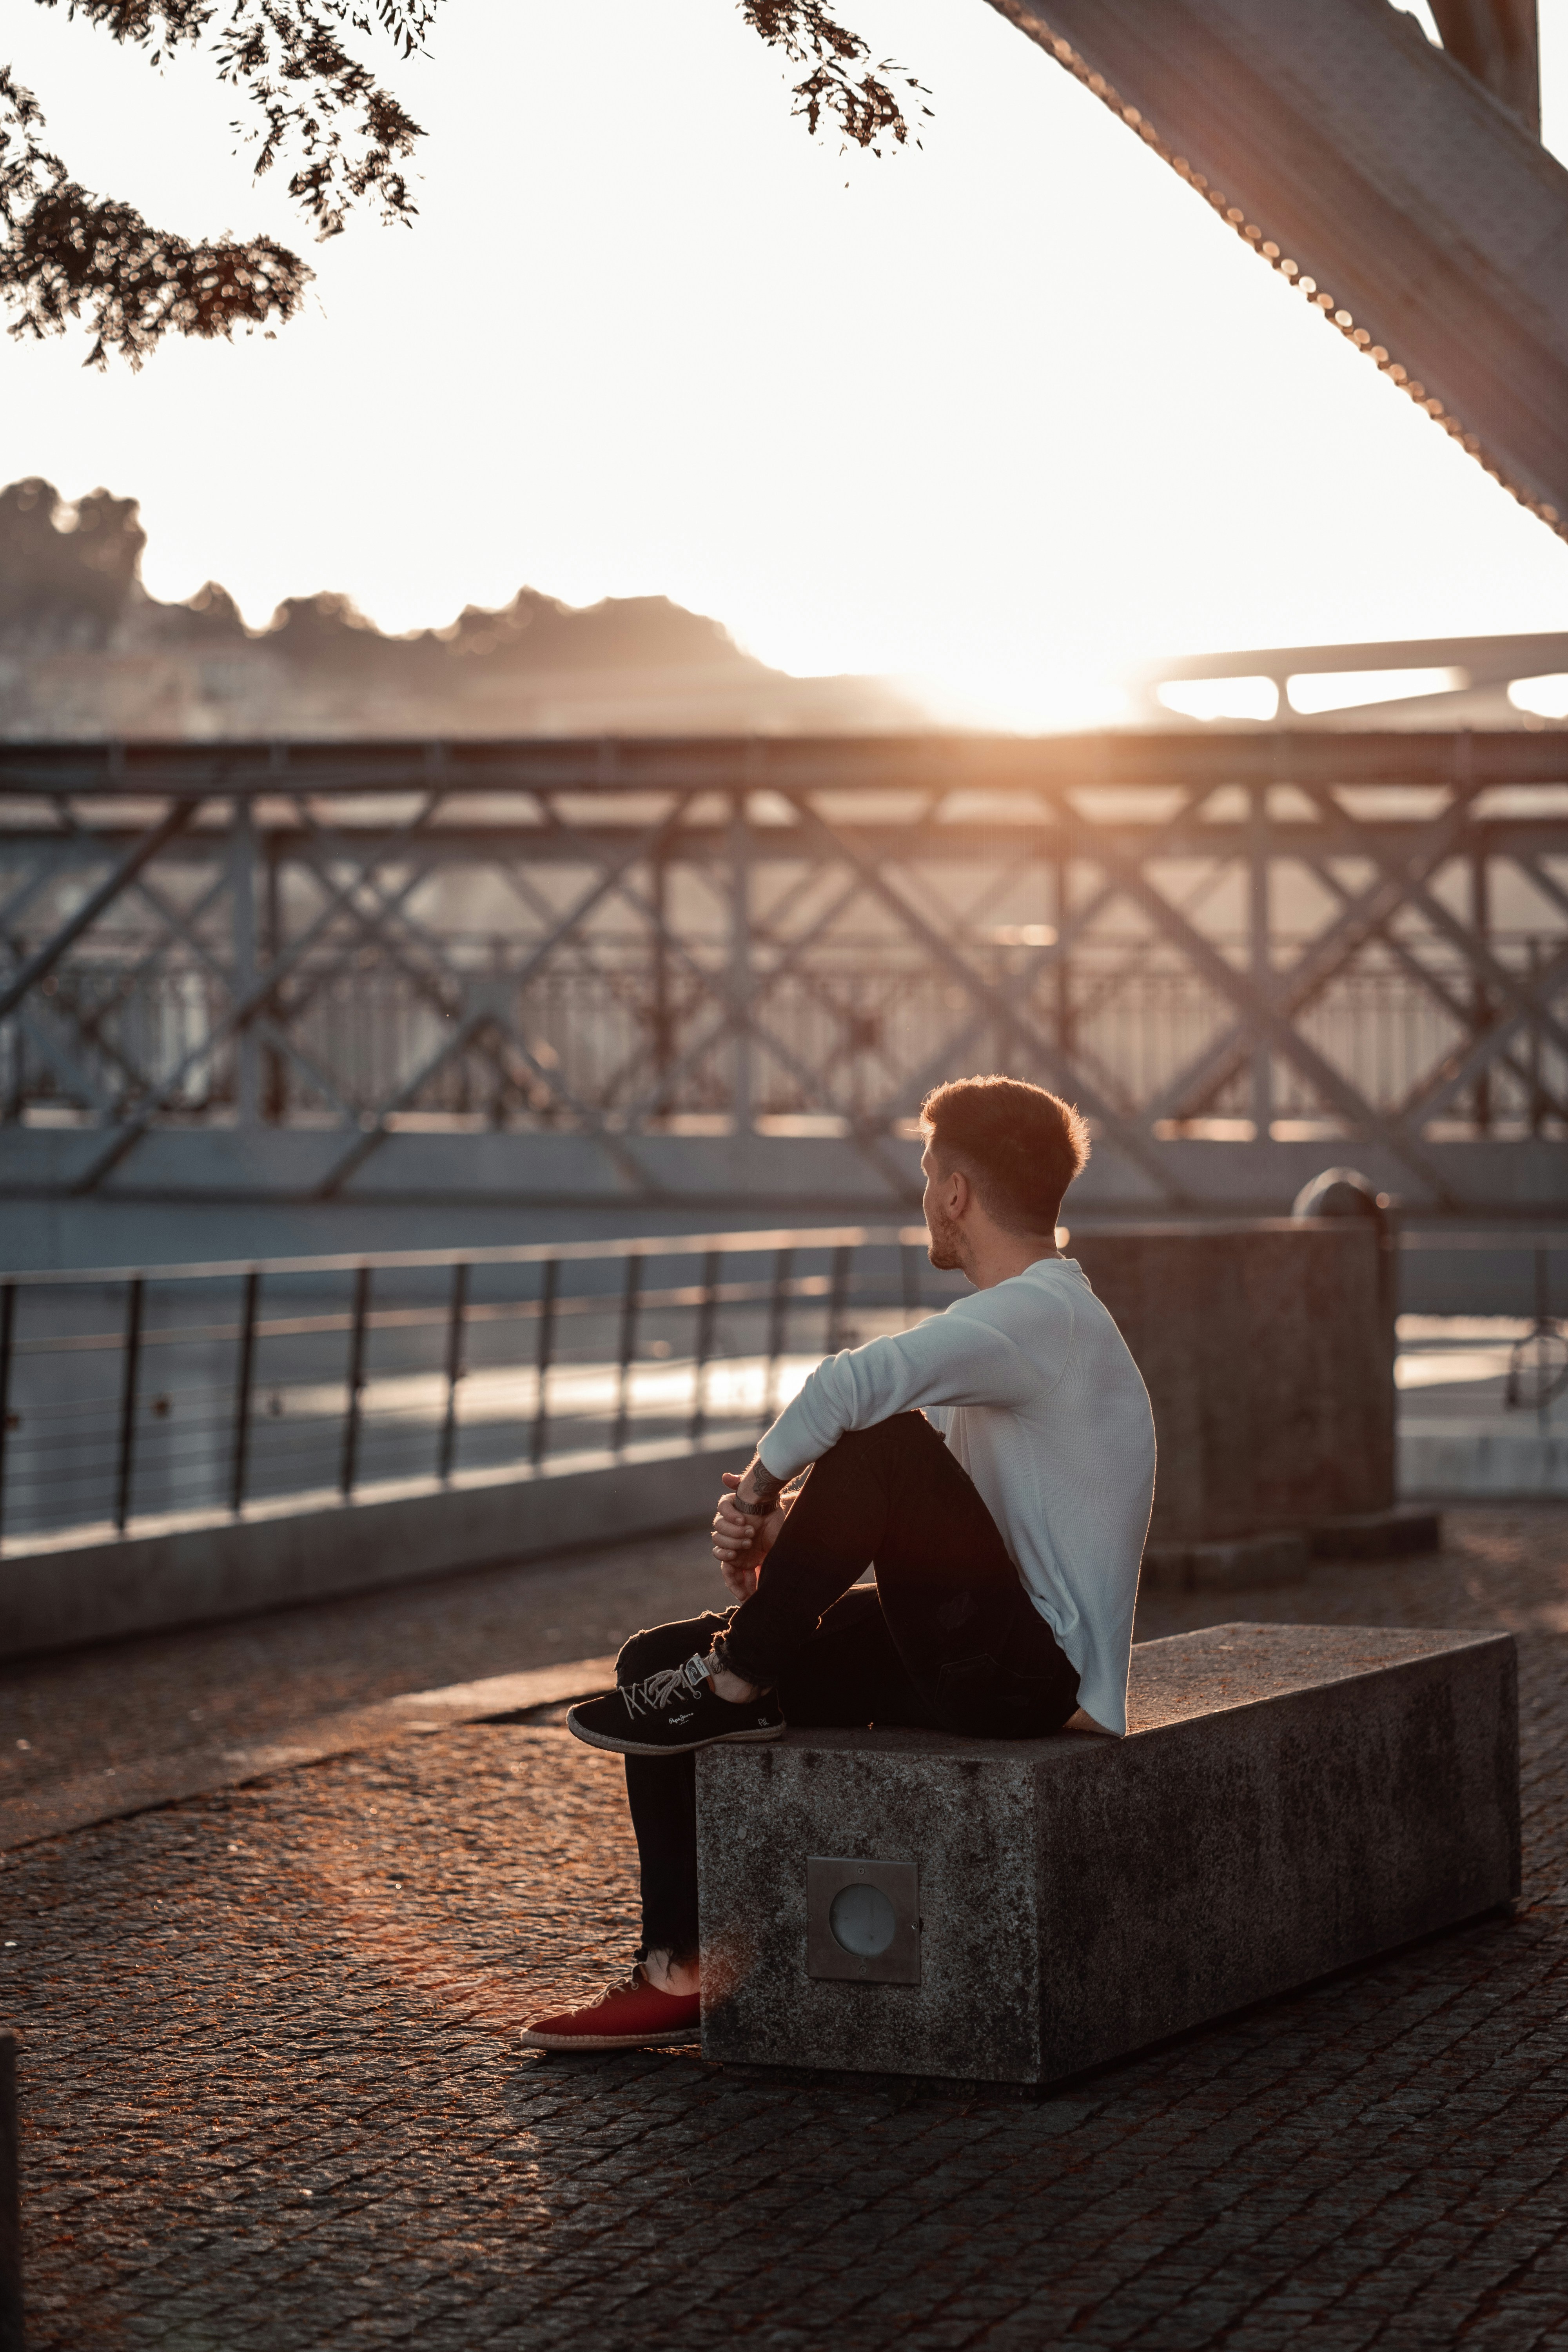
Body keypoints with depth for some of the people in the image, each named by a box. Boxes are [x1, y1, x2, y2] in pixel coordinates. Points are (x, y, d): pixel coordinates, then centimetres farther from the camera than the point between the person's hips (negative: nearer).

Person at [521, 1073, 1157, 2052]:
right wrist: (780, 1521, -4)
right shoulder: (1018, 1324, 18)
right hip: (976, 1657, 10)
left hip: (1040, 1679, -10)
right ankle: (680, 1972, 3)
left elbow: (855, 1384, -34)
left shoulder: (1044, 1317, -16)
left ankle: (735, 1684, -11)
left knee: (888, 1446, -31)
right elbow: (900, 1516, 16)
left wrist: (761, 1484, -17)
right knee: (657, 1663, 5)